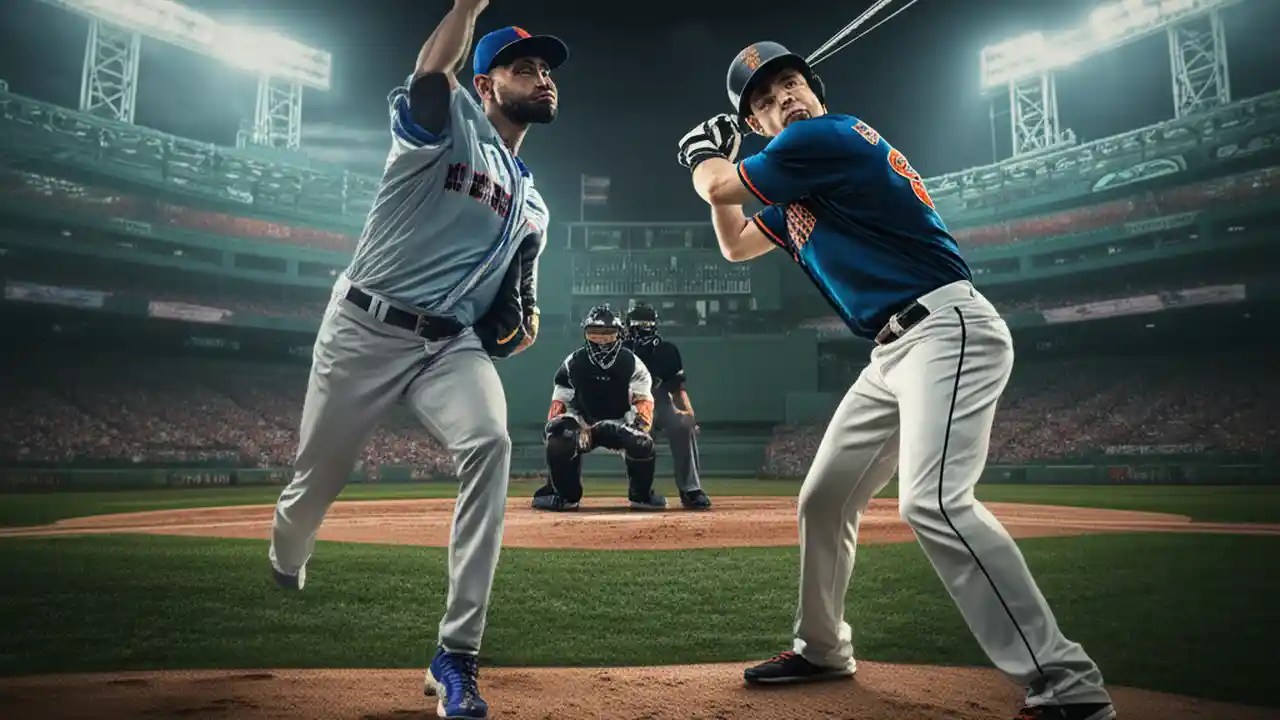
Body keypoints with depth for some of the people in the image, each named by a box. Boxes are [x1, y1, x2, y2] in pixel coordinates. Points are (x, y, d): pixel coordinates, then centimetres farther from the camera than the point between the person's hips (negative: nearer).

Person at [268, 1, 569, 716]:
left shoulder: (533, 201, 18)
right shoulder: (448, 122, 1)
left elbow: (520, 283, 23)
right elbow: (431, 74, -22)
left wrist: (526, 317, 2)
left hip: (453, 343, 4)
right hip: (365, 329, -3)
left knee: (490, 443, -27)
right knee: (317, 477, 8)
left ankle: (456, 656, -22)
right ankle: (284, 575, 47)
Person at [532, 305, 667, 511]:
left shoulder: (631, 363, -7)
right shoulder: (572, 363, -4)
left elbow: (643, 400, -8)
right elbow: (560, 402, -2)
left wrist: (638, 428, -25)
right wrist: (553, 427, -19)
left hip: (620, 424, 0)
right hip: (582, 423, 1)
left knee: (643, 444, -29)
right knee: (558, 443, -29)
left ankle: (642, 495, -1)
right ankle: (564, 495, -4)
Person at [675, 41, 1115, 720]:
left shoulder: (827, 135, -8)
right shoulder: (797, 185, 20)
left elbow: (717, 185, -1)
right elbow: (736, 244, 30)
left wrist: (702, 156, 21)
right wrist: (720, 156, 24)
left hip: (947, 331, -10)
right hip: (892, 353, 10)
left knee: (930, 501, -28)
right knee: (823, 499, 14)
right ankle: (821, 648, 32)